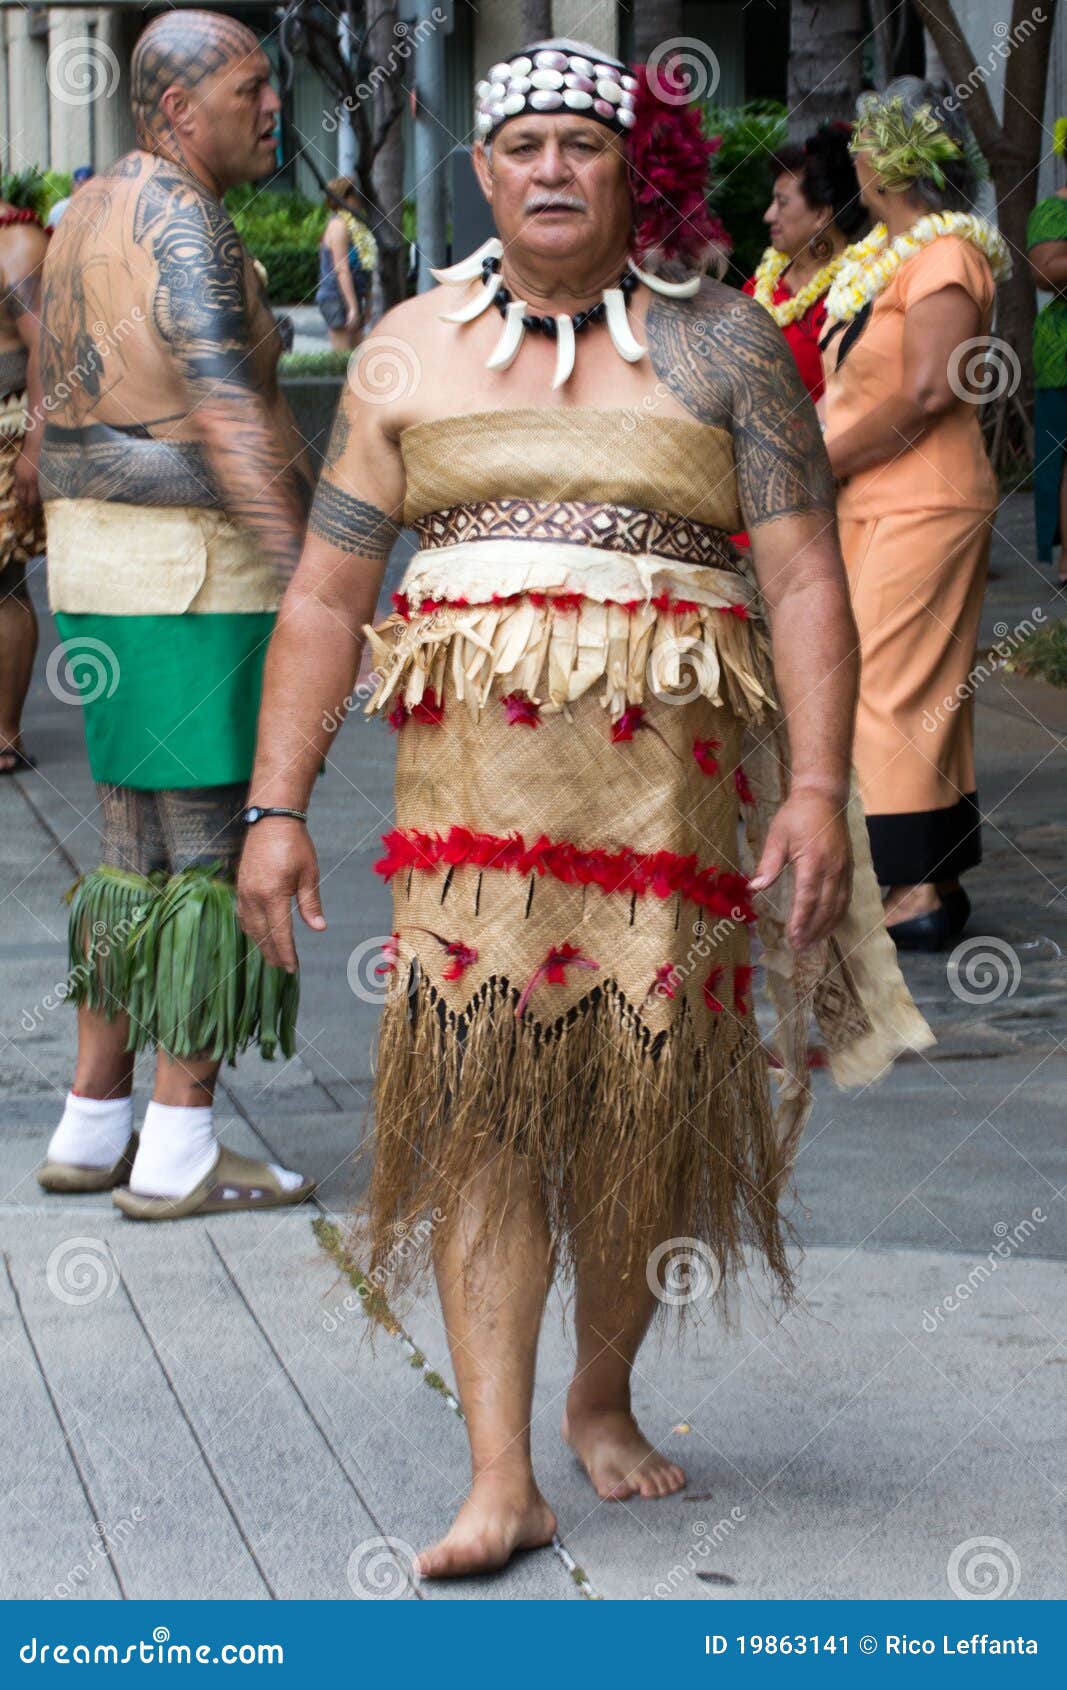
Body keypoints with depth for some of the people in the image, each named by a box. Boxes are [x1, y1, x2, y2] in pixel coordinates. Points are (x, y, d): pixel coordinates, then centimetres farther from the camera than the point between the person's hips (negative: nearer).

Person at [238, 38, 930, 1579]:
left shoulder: (721, 342, 5)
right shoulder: (414, 349, 11)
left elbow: (807, 581, 0)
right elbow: (326, 597, 11)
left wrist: (817, 787, -11)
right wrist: (275, 808, 4)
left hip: (666, 772, -1)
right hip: (470, 772, 1)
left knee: (643, 1098, 4)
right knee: (476, 1100, -8)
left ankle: (603, 1399, 27)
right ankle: (502, 1479, -9)